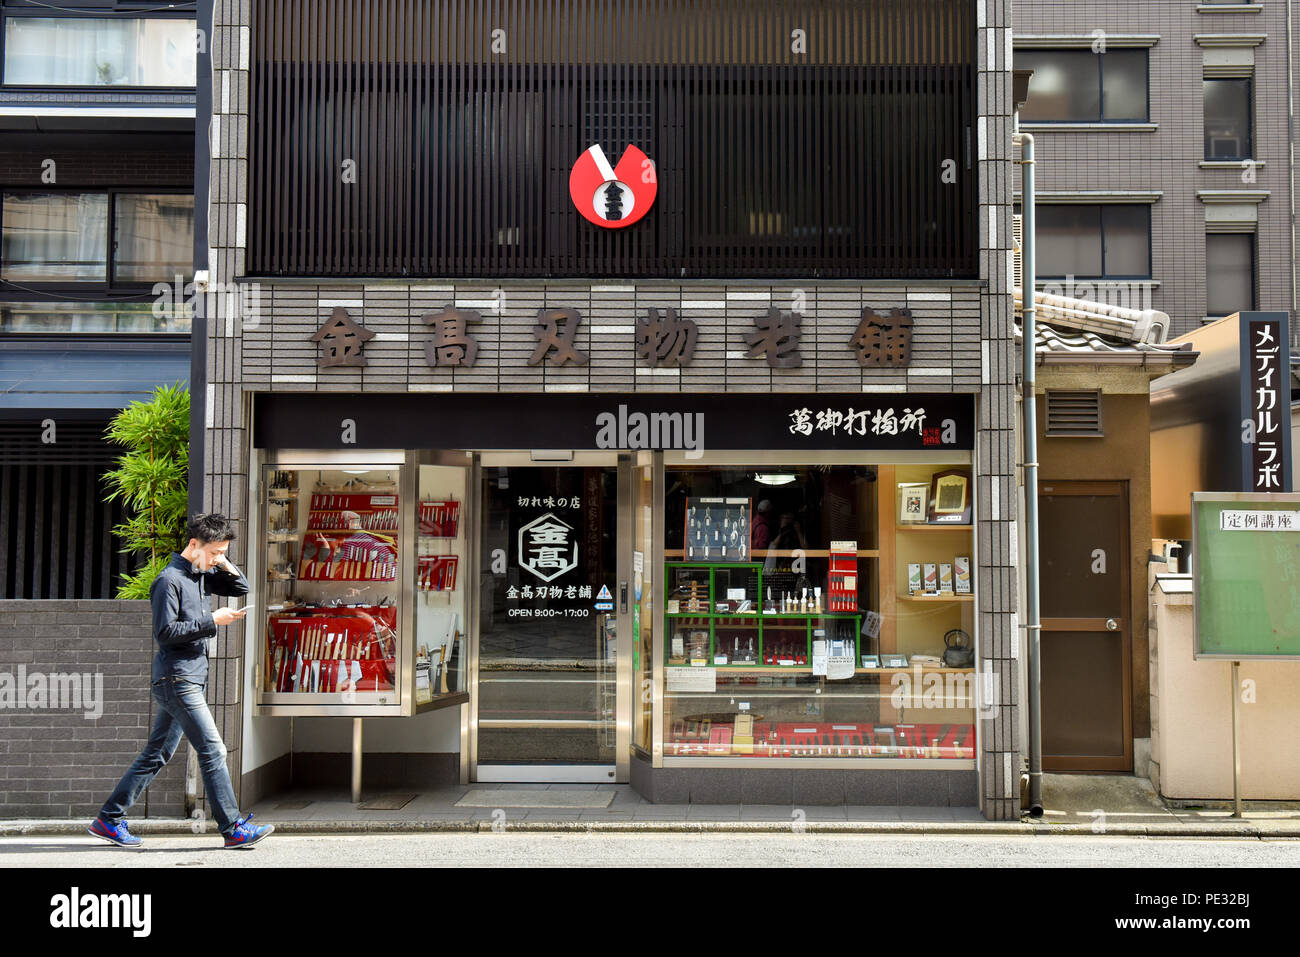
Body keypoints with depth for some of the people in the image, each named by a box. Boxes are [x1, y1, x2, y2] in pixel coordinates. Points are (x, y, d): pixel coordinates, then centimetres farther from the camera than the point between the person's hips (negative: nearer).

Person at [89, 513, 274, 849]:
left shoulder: (201, 575, 14)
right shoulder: (169, 579, -12)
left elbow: (241, 588, 22)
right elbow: (165, 632, -17)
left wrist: (226, 566, 4)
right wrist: (212, 621, -18)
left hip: (189, 680, 9)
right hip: (177, 680, -9)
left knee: (156, 755, 13)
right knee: (212, 751, -8)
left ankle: (109, 819, 20)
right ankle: (233, 828, -5)